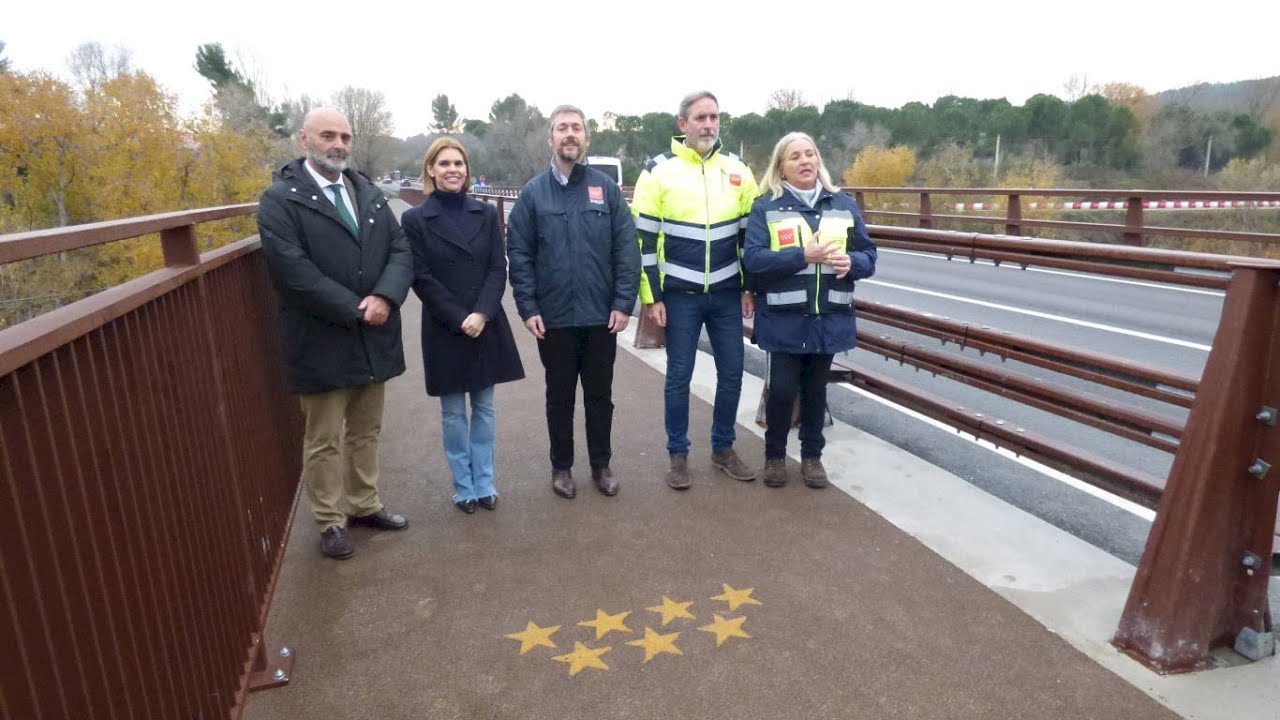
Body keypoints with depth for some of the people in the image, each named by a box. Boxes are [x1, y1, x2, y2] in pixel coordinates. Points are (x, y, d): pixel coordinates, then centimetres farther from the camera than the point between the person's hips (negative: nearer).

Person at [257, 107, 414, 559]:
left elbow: (401, 249, 3)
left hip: (374, 338, 6)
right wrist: (354, 311, -19)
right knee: (323, 440, 7)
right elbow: (294, 271, -18)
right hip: (323, 343, -5)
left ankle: (365, 505, 32)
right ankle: (330, 521, 23)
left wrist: (385, 297, -15)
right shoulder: (280, 199, -8)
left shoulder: (369, 193, 11)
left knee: (366, 431, 17)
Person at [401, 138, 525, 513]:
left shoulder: (486, 213, 5)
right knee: (453, 412, 8)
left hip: (488, 326, 2)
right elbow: (421, 278, -7)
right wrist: (459, 319, -14)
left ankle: (484, 483, 24)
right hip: (444, 330, -2)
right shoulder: (415, 219, -3)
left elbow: (498, 269, -1)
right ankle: (463, 487, 22)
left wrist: (482, 313, -15)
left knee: (484, 408, 11)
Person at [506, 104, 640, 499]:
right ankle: (561, 466, 28)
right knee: (559, 397, 12)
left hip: (602, 316, 1)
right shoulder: (534, 192, 0)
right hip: (553, 318, 0)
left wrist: (624, 303, -8)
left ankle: (601, 464, 29)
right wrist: (528, 308, -8)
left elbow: (627, 249, -2)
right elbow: (519, 254, -1)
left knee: (600, 395, 13)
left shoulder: (606, 188, 2)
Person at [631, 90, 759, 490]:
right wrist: (651, 296, -7)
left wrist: (750, 286, 8)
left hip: (727, 294, 3)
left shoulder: (737, 169, 6)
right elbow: (643, 239, -5)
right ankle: (678, 454, 19)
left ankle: (723, 448, 26)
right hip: (679, 295, -3)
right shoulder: (659, 170, -4)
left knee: (731, 373, 9)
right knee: (679, 376, 4)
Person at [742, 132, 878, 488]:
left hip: (829, 318, 3)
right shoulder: (766, 206, -3)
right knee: (782, 389, -1)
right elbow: (753, 258, -14)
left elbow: (868, 254, 9)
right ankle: (774, 455, 22)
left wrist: (851, 263, -14)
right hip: (784, 319, -3)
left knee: (815, 389, 13)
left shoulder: (843, 203, 7)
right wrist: (803, 256, -23)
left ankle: (812, 455, 30)